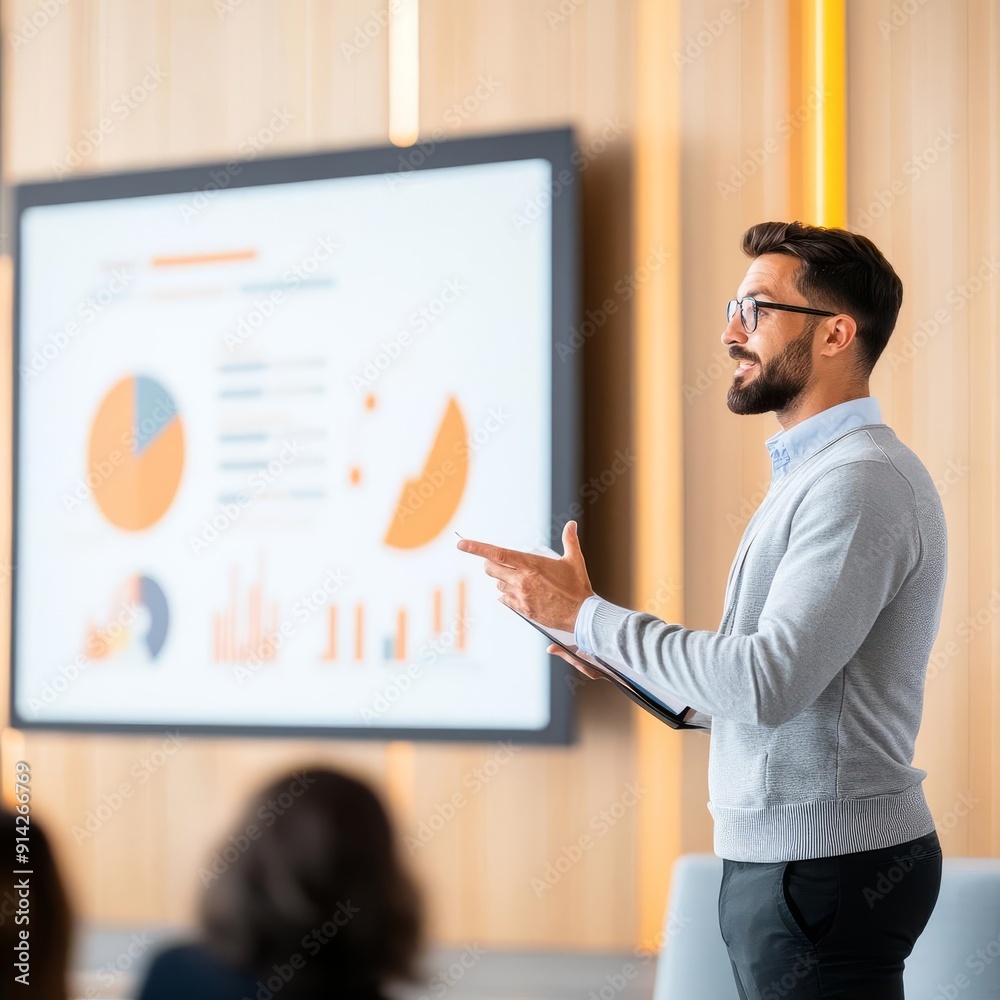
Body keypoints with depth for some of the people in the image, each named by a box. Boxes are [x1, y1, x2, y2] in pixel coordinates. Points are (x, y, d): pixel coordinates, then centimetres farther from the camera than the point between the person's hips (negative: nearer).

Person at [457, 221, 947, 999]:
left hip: (823, 868, -10)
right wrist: (653, 680, 9)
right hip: (783, 857, 10)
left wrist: (587, 615, -18)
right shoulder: (815, 473, 17)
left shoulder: (863, 481, -16)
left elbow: (768, 684, -25)